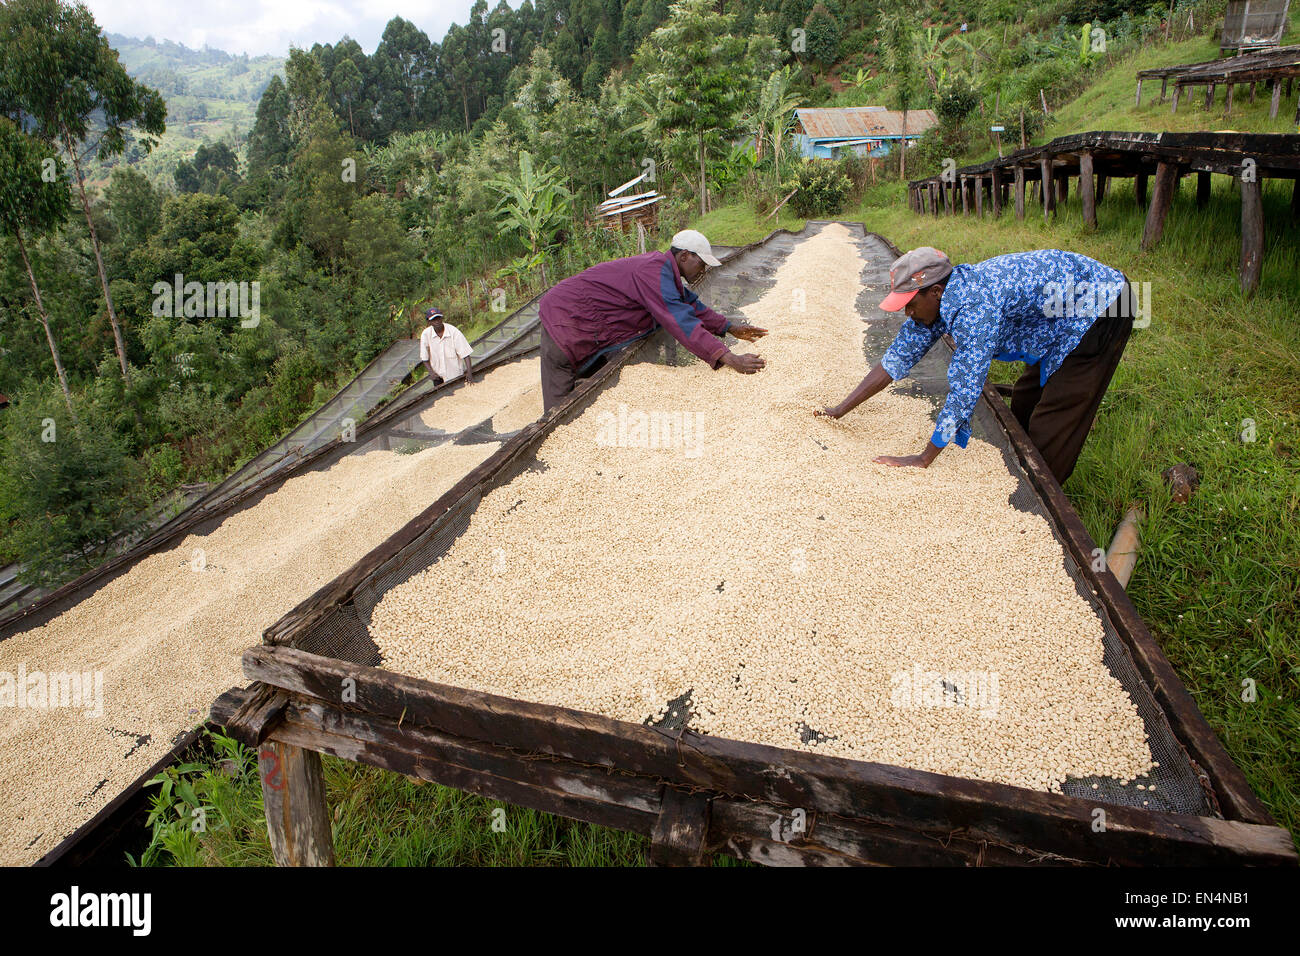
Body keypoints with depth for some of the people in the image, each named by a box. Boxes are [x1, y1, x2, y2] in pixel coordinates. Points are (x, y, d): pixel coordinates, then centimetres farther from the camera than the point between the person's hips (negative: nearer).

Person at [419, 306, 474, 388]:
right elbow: (424, 357, 0)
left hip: (455, 374, -2)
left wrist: (469, 373, -24)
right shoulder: (425, 334, -8)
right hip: (437, 375, 2)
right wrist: (431, 372, -13)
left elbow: (465, 354, -15)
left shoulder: (454, 331, -14)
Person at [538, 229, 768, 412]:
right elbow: (678, 319, -37)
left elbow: (690, 304, 20)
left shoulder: (664, 268, 7)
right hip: (565, 323, -11)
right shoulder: (654, 270, -26)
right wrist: (727, 358, -41)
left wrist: (729, 327, 14)